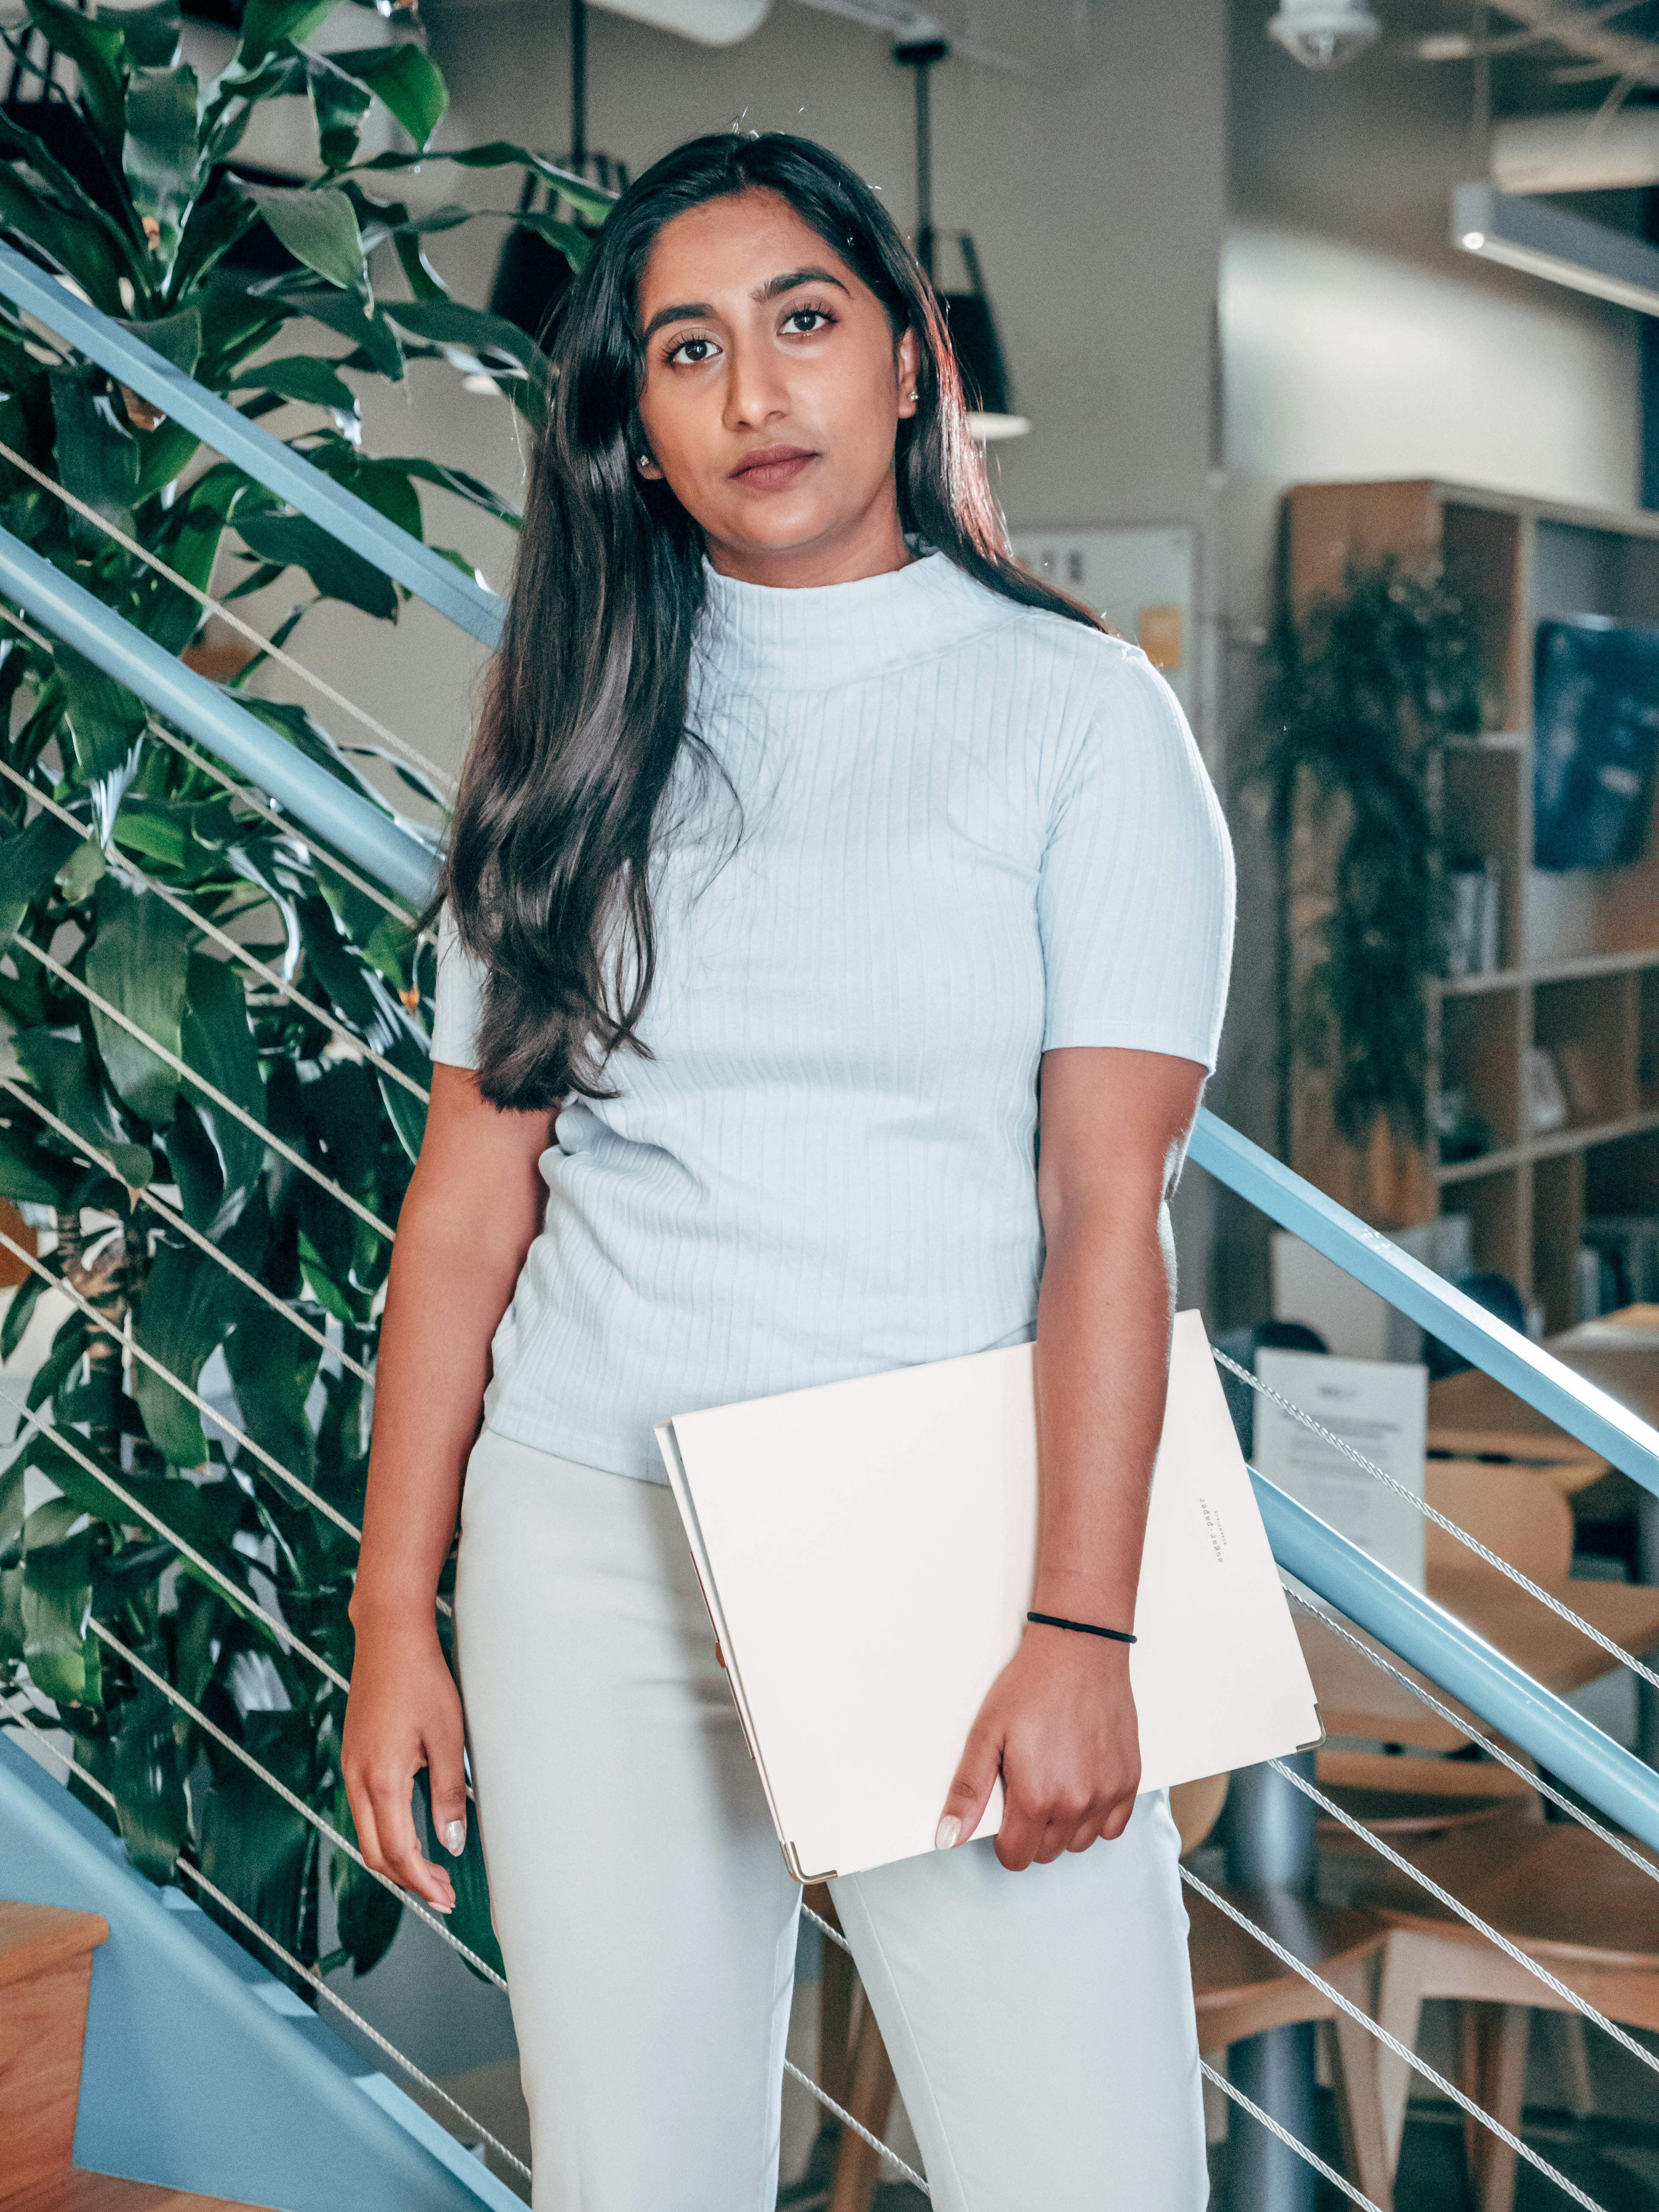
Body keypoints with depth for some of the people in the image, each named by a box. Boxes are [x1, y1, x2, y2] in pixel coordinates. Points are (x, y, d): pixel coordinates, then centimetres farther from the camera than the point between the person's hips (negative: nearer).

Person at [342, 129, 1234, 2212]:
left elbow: (1109, 1202, -7)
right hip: (591, 1551, 3)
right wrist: (394, 1613, 3)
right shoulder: (580, 733, 9)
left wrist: (1078, 1632, -14)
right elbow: (472, 1190, 7)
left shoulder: (1080, 711, 1)